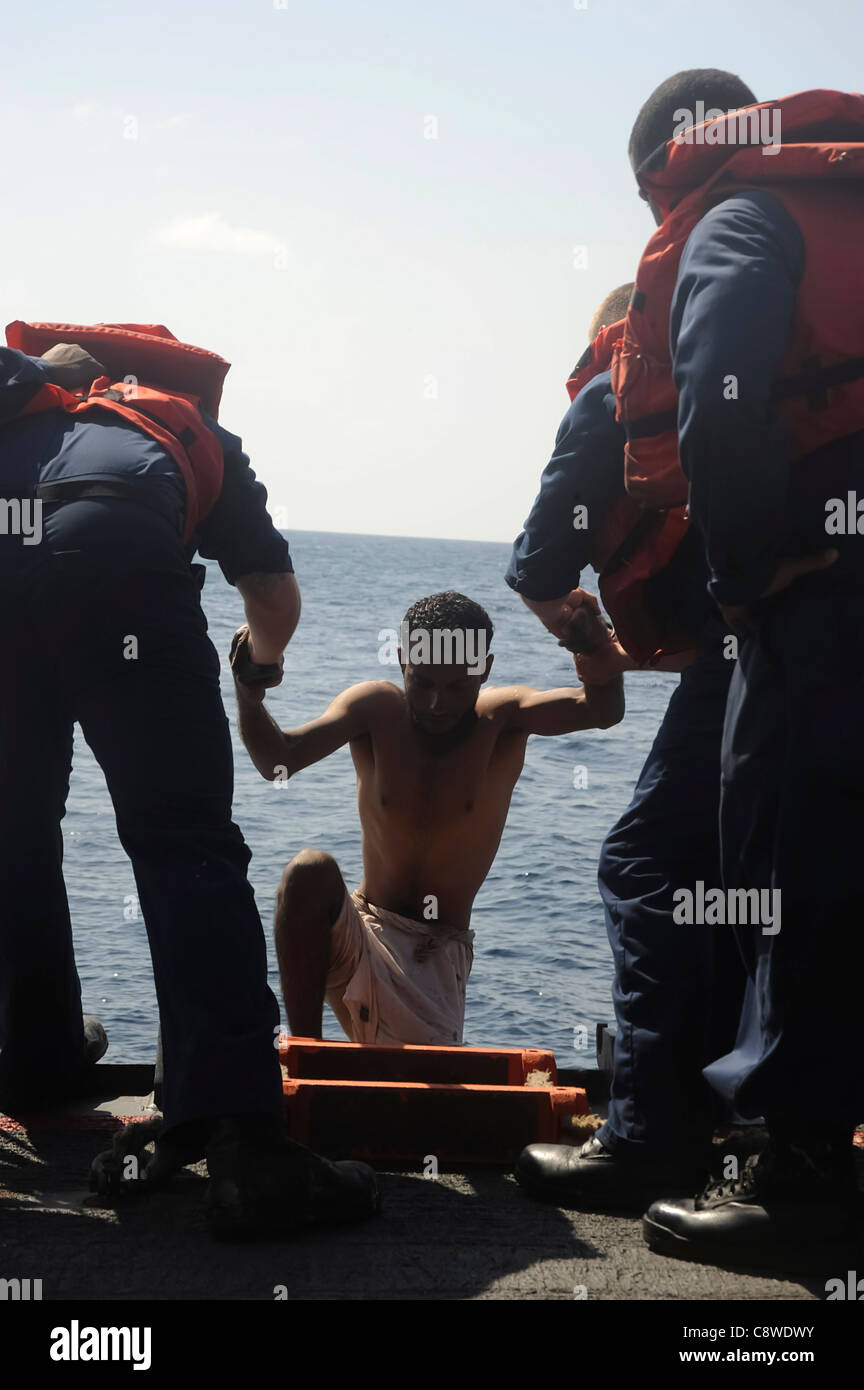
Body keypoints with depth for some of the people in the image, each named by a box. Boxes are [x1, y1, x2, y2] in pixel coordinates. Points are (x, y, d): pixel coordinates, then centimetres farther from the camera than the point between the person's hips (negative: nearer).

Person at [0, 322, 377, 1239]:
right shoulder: (199, 435, 36)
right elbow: (274, 595, 31)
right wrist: (264, 660, 54)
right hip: (109, 552, -3)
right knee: (185, 843, -4)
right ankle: (242, 1146, -14)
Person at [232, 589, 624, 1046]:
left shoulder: (501, 720, -6)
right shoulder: (376, 709, -5)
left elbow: (602, 709, -23)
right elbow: (277, 761, -18)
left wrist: (597, 653, -47)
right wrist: (249, 697, -40)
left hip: (436, 956, 0)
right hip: (358, 935, 0)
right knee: (310, 872, -31)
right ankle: (304, 1045, -17)